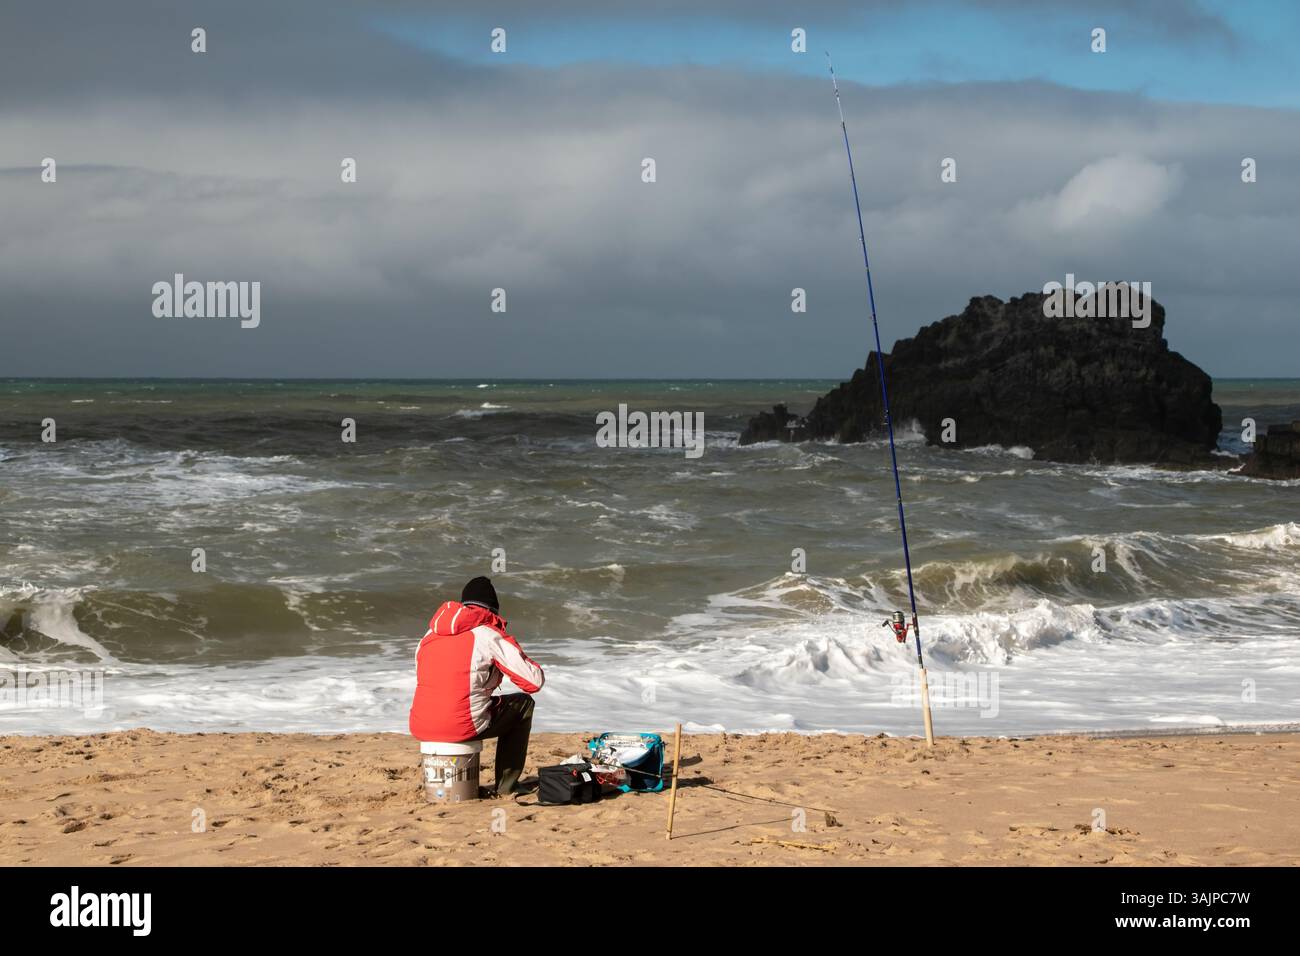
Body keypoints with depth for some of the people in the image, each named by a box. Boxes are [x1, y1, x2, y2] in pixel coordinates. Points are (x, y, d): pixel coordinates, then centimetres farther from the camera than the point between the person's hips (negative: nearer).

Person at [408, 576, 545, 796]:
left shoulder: (430, 635, 14)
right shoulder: (490, 635, -3)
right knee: (523, 704, 18)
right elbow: (535, 681, -3)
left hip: (420, 729, 6)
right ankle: (506, 786, 17)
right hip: (462, 728, -6)